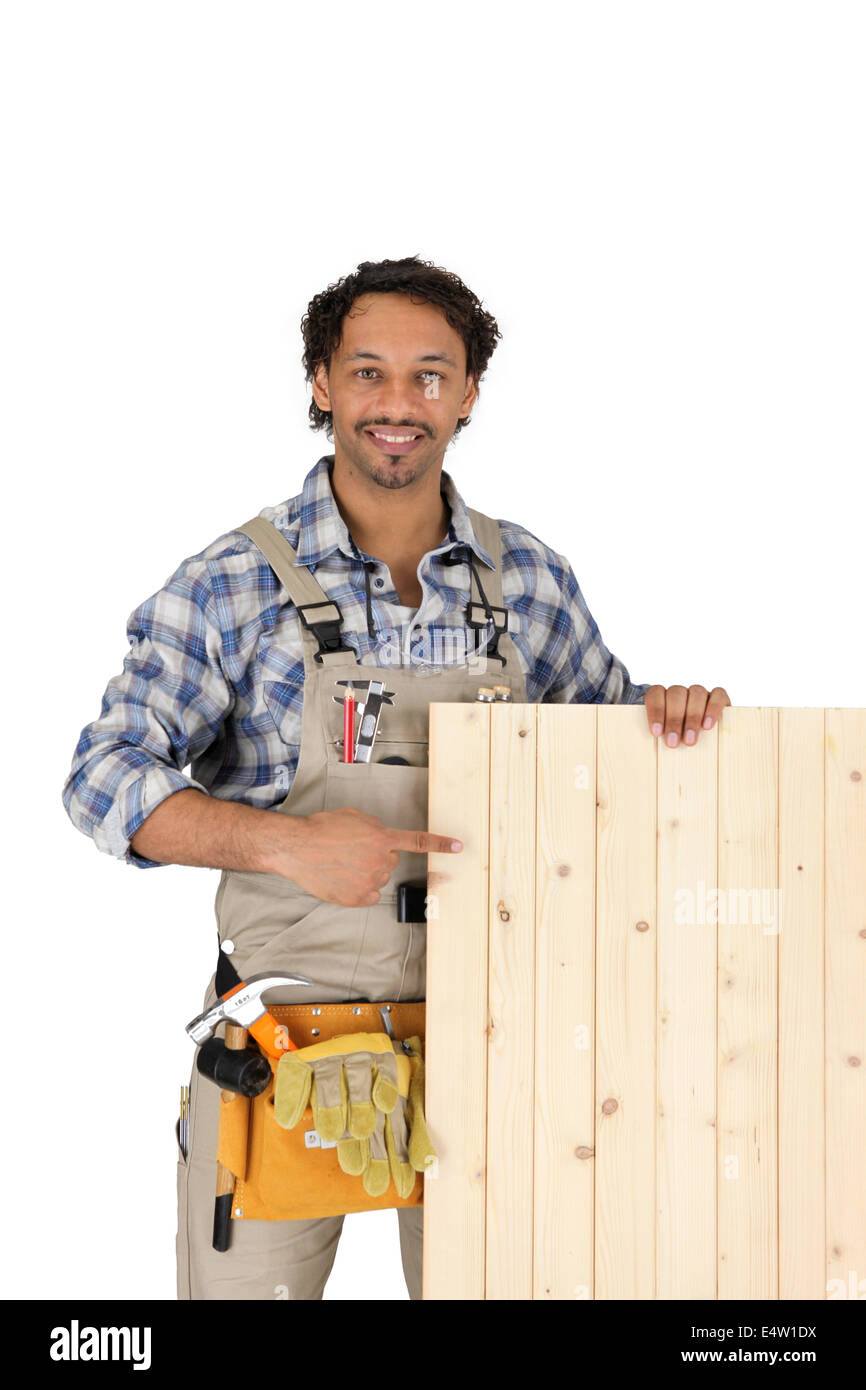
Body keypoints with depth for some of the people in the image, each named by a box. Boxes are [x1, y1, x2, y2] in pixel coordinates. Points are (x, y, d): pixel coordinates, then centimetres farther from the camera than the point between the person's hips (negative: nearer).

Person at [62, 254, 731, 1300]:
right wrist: (286, 841, -25)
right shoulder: (235, 584, -8)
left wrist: (666, 709, -8)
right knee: (248, 1278, 8)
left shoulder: (528, 577, 2)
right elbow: (106, 778, -10)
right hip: (285, 1016, -2)